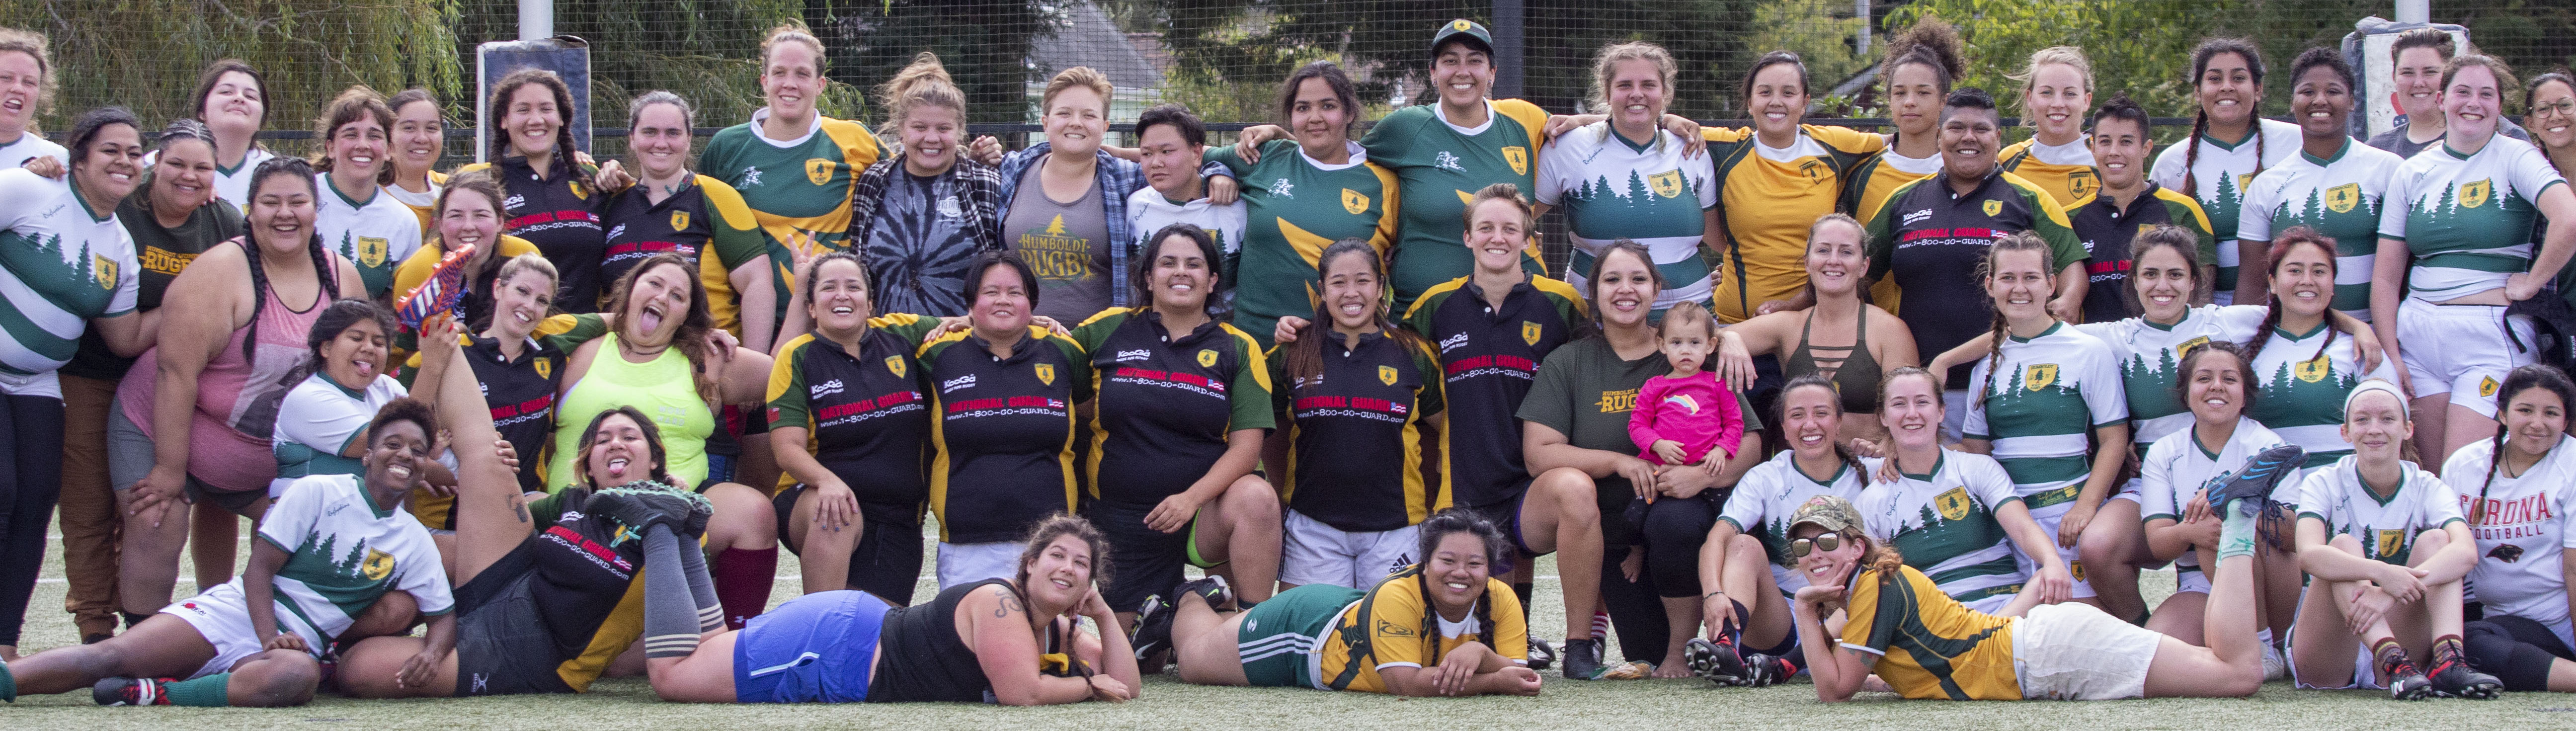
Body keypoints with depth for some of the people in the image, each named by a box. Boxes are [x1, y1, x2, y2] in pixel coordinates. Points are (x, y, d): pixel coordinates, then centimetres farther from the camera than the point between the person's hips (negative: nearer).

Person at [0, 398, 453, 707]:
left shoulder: (415, 542, 13)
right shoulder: (317, 493, 2)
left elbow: (444, 616, 17)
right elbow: (260, 568, -2)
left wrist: (432, 653, -8)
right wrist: (269, 638, -18)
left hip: (298, 643, 1)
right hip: (237, 610, 0)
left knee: (300, 676, -40)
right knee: (110, 657, -23)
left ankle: (150, 694, -41)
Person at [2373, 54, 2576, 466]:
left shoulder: (2515, 158, -1)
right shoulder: (2412, 173, 11)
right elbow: (2386, 276, 8)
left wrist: (2532, 282, -13)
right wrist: (2390, 355, -1)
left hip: (2492, 338, -4)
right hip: (2418, 336, 4)